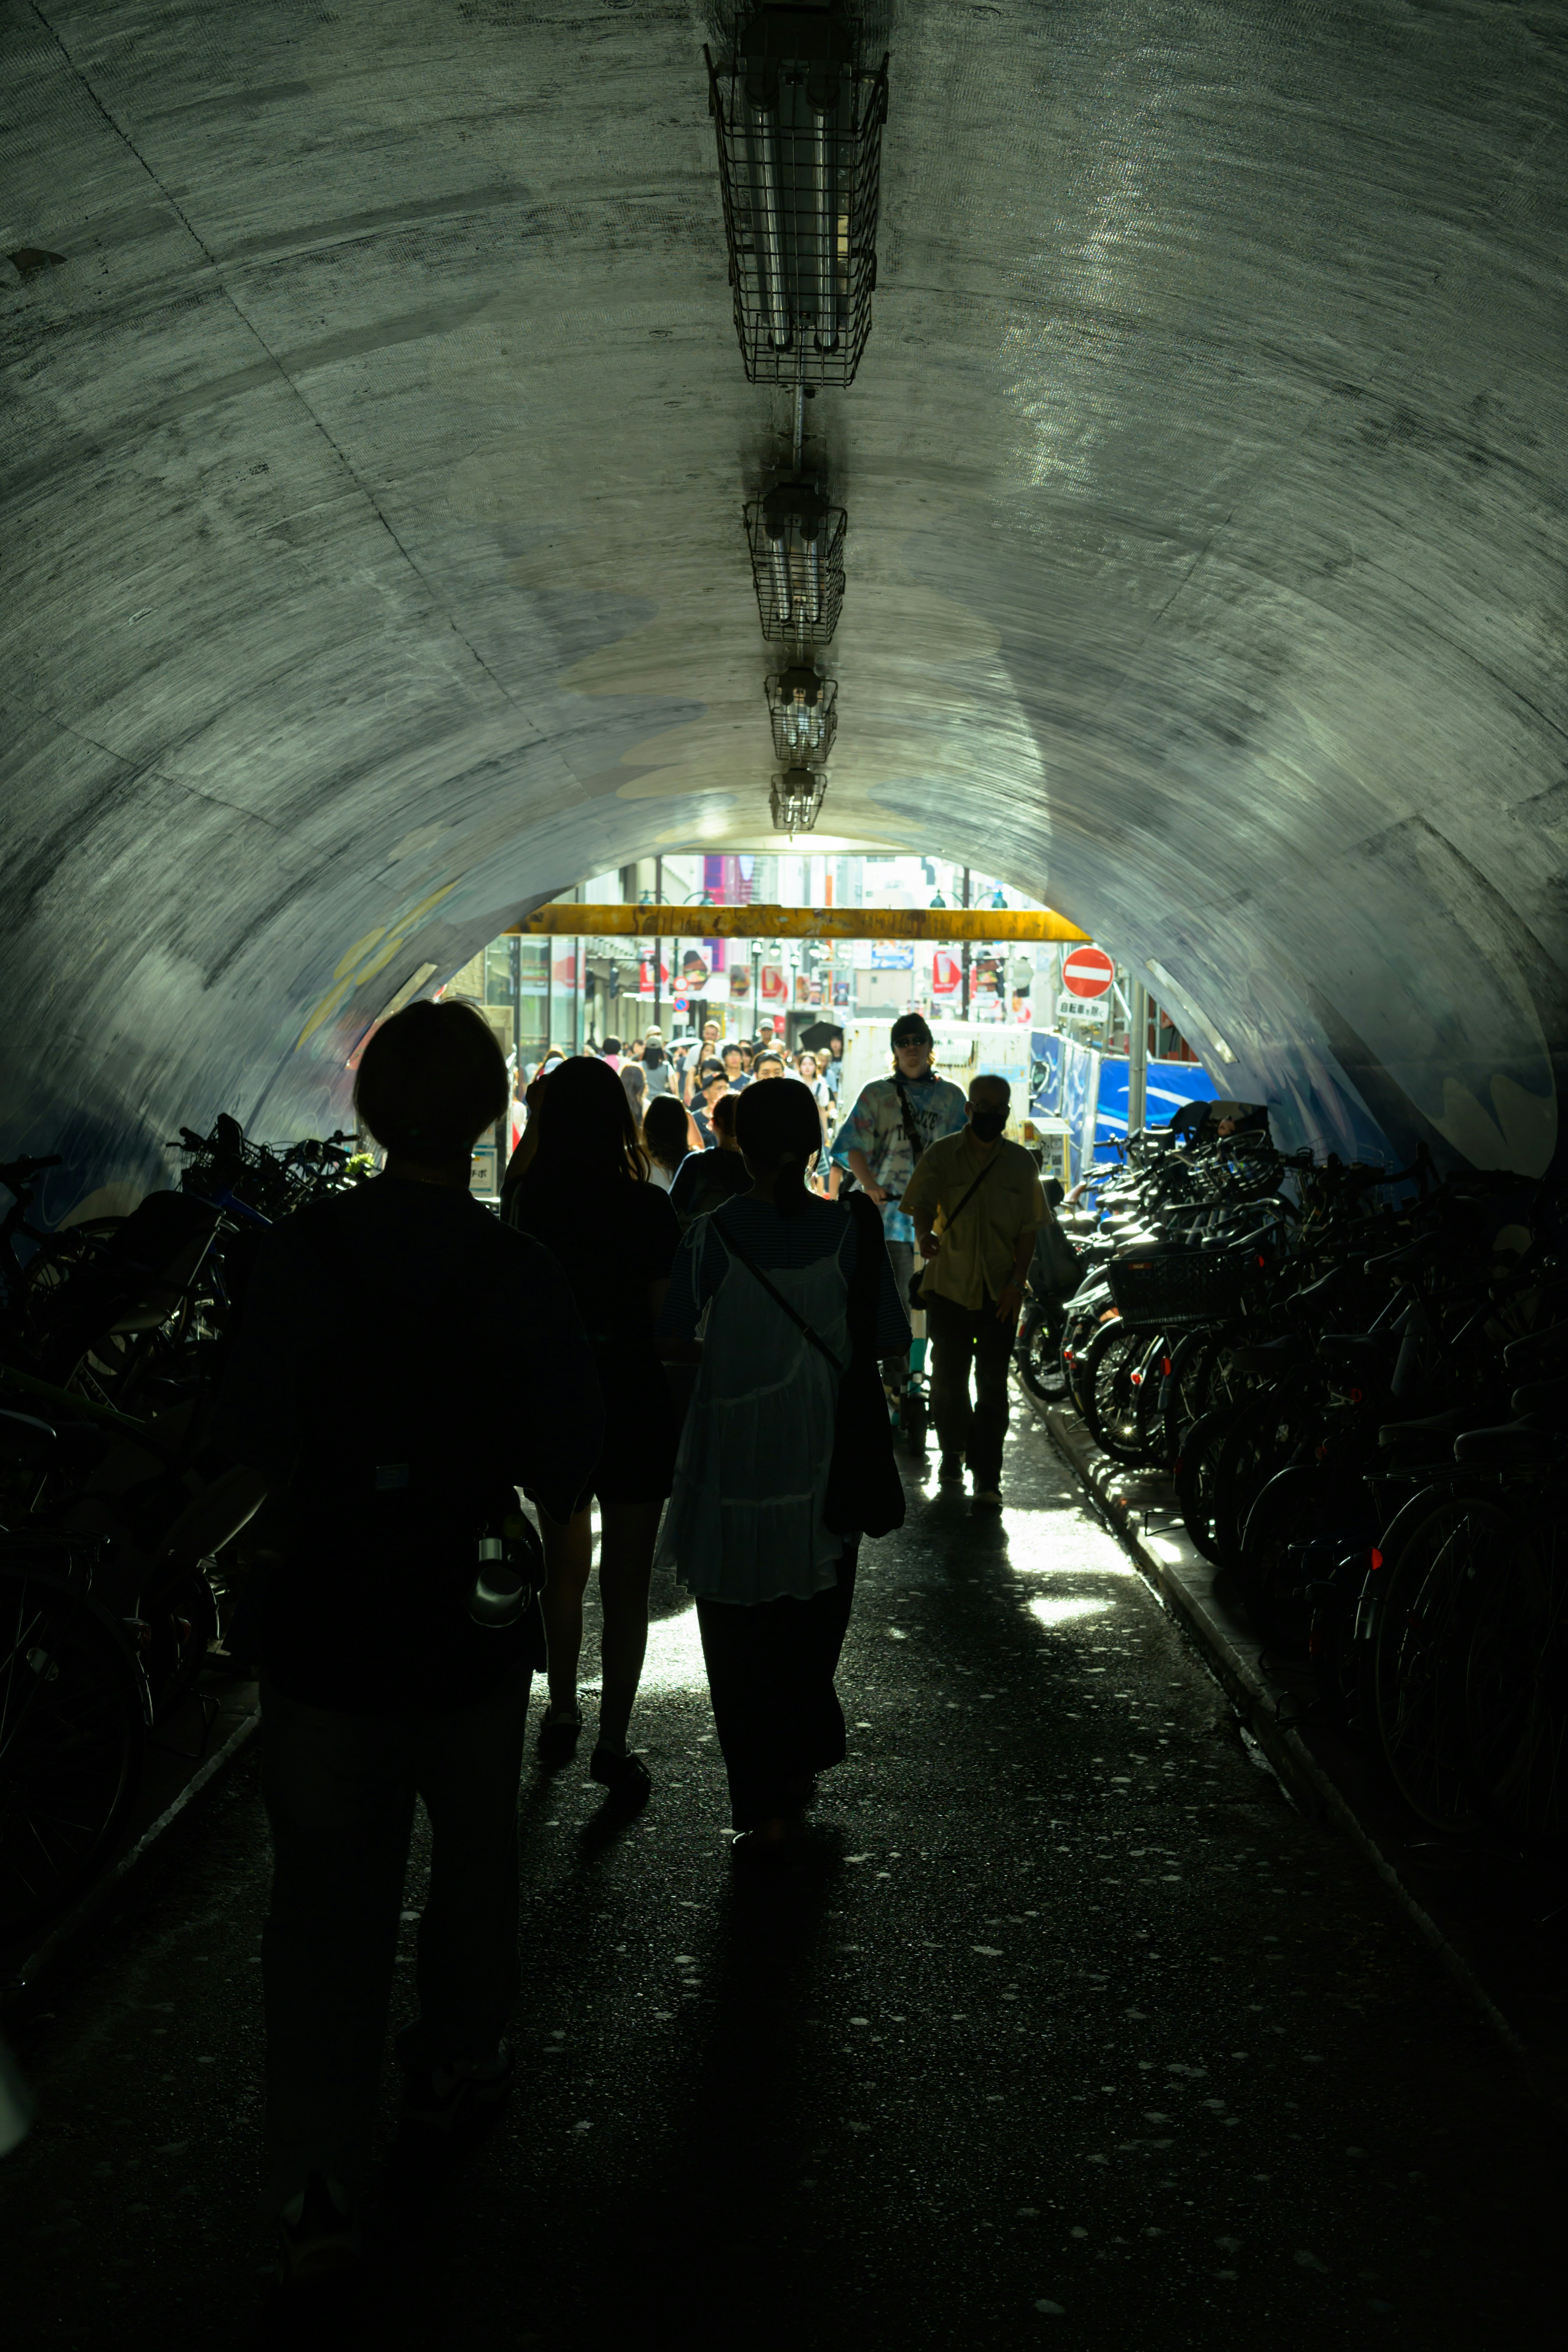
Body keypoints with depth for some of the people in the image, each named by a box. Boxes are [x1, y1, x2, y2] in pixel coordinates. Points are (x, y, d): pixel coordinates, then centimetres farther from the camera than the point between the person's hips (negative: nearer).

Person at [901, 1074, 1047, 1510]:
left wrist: (1018, 1281, -4)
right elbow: (921, 1204, -8)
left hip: (1000, 1291, 0)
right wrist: (925, 1234, -32)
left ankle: (987, 1478, 2)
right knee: (948, 1376, 7)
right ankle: (953, 1450, 32)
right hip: (949, 1284, 0)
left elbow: (1028, 1227, 7)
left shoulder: (1020, 1162, 5)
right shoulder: (941, 1155, 1)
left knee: (993, 1384, -2)